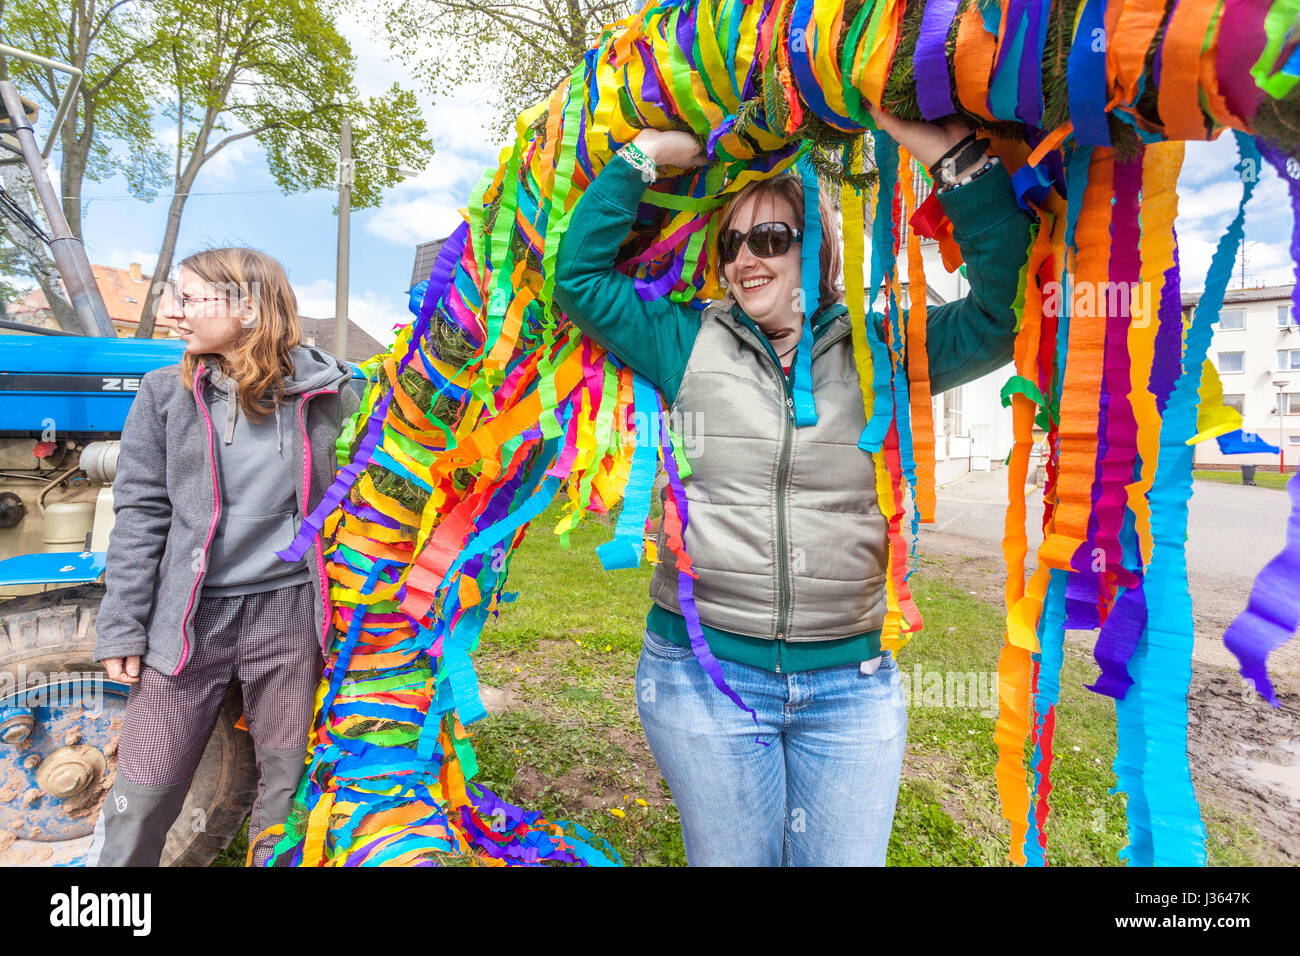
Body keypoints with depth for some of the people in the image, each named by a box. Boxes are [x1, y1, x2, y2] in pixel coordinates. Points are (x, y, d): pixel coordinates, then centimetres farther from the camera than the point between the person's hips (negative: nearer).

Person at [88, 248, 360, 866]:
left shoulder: (330, 393, -1)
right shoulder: (164, 394, 2)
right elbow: (139, 515, 2)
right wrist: (121, 627, -1)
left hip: (290, 612, 0)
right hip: (186, 618, 1)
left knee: (287, 782, 12)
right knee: (142, 798, 8)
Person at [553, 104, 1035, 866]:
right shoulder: (689, 343, 4)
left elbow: (1002, 312, -5)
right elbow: (580, 279, 4)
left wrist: (960, 162, -11)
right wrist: (641, 158, 2)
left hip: (853, 683, 1)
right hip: (702, 671, 0)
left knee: (843, 857, 16)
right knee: (731, 857, 15)